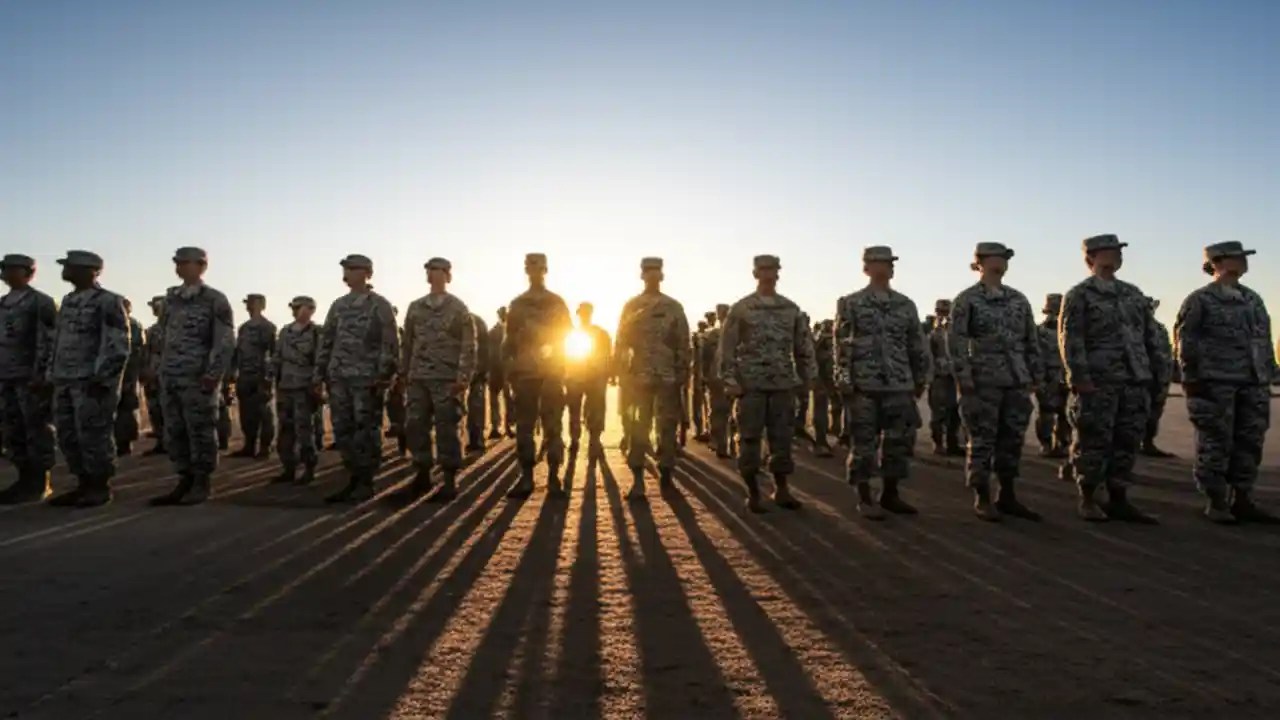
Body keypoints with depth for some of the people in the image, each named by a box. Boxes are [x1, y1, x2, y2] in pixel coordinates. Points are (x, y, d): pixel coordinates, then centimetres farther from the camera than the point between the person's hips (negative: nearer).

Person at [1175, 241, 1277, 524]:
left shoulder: (1253, 298, 16)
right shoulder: (1199, 300, -3)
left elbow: (1264, 340, 19)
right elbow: (1185, 341, -6)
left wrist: (1269, 375, 12)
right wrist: (1192, 379, -11)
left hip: (1254, 384, 6)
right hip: (1215, 383, -6)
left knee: (1250, 444, 6)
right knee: (1215, 445, -3)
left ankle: (1242, 500, 15)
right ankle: (1215, 502, 4)